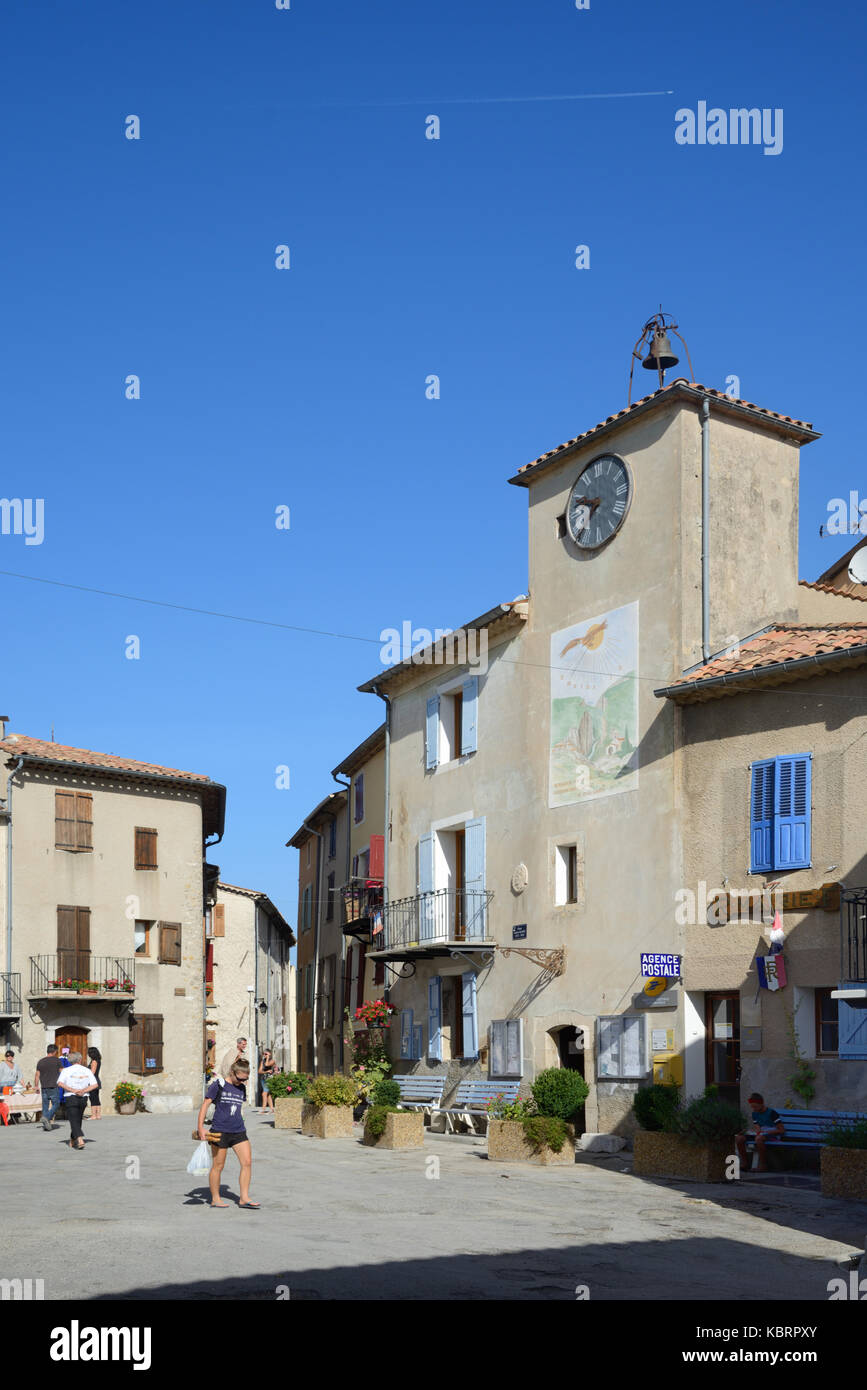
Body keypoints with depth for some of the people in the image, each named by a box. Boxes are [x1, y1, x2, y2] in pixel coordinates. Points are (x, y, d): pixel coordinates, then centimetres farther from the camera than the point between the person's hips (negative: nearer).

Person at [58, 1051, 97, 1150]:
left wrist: (73, 1090, -17)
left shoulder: (66, 1070, -1)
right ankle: (72, 1141, 28)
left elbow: (60, 1083, -17)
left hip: (71, 1097, -3)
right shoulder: (87, 1071, 6)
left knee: (74, 1121, -6)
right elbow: (94, 1085, -3)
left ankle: (80, 1140, -25)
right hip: (83, 1098, 3)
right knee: (78, 1120, 18)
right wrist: (83, 1091, -7)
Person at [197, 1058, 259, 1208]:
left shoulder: (242, 1088, 11)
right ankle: (215, 1199, 16)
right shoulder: (218, 1086, -6)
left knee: (247, 1162, -5)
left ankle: (244, 1198, 1)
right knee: (218, 1166, 4)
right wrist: (201, 1127, -10)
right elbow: (205, 1105, -5)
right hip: (220, 1132, -5)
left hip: (238, 1132, 5)